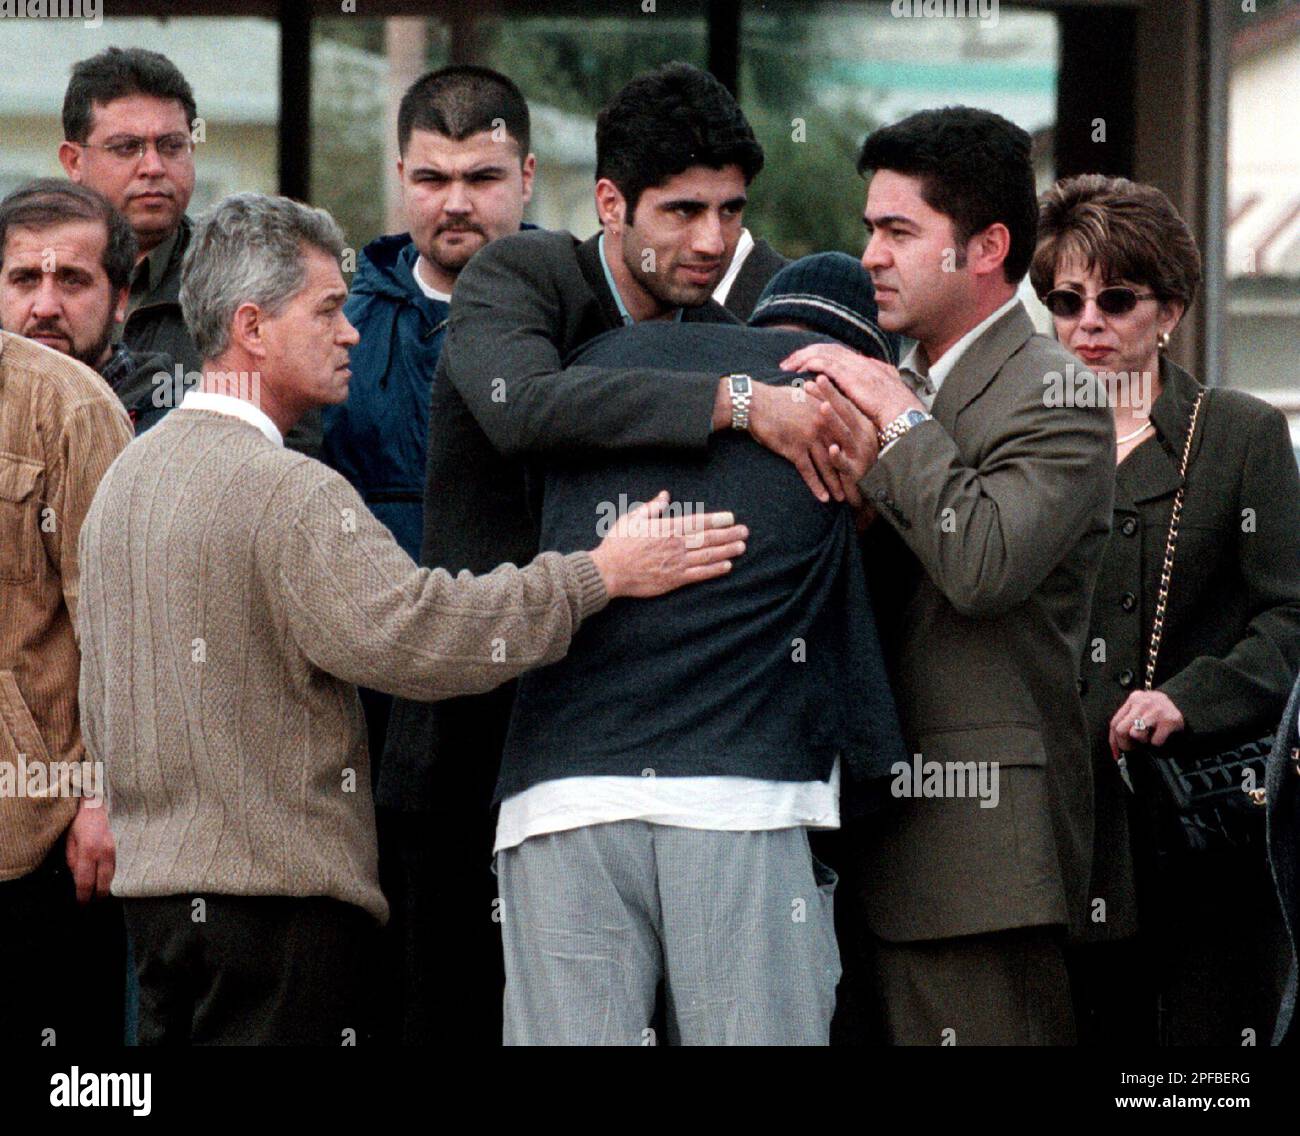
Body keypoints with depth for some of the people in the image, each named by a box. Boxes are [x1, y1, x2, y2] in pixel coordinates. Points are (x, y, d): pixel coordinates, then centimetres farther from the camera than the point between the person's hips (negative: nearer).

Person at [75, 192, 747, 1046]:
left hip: (147, 880, 9)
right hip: (275, 893, -9)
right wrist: (600, 576, -20)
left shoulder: (127, 478, 15)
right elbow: (410, 631, -25)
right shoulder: (286, 493, -15)